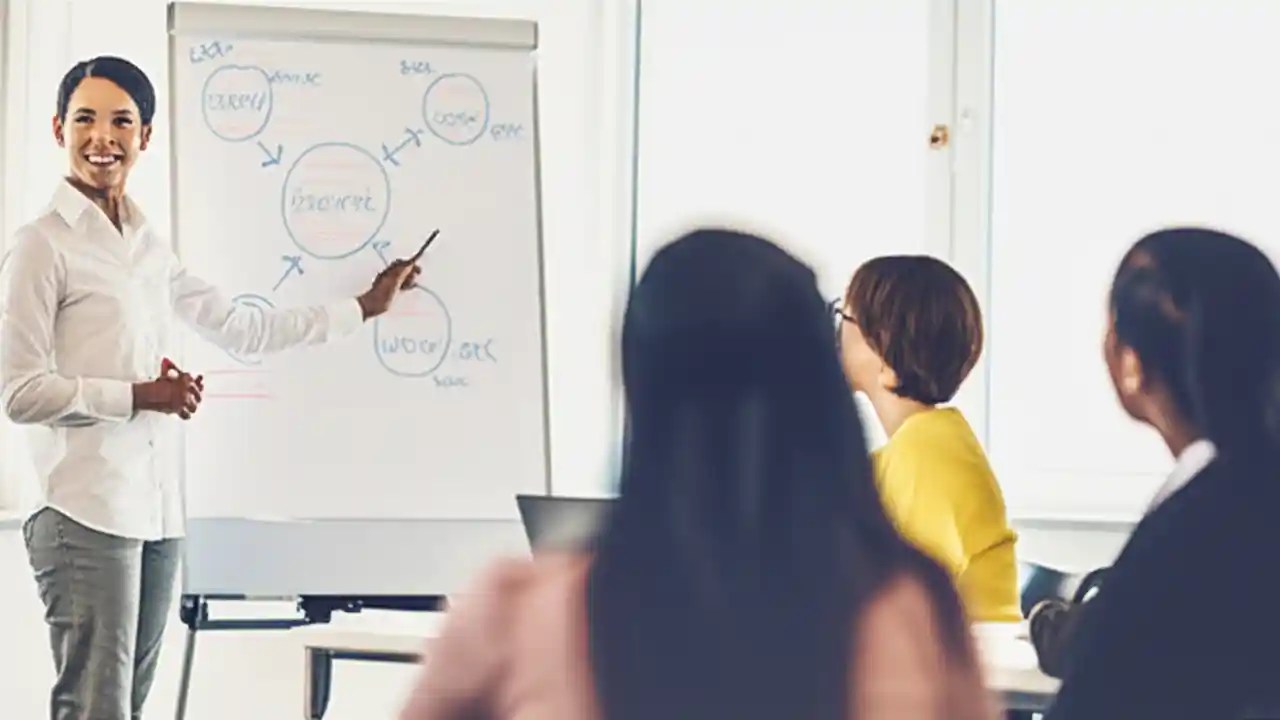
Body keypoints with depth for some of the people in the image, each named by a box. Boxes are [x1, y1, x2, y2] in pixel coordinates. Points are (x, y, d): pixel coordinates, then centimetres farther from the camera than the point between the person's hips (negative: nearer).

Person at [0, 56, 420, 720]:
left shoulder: (148, 247, 17)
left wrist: (365, 308, 30)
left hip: (156, 509, 8)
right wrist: (139, 396, -12)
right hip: (87, 513, -8)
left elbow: (242, 330, 26)